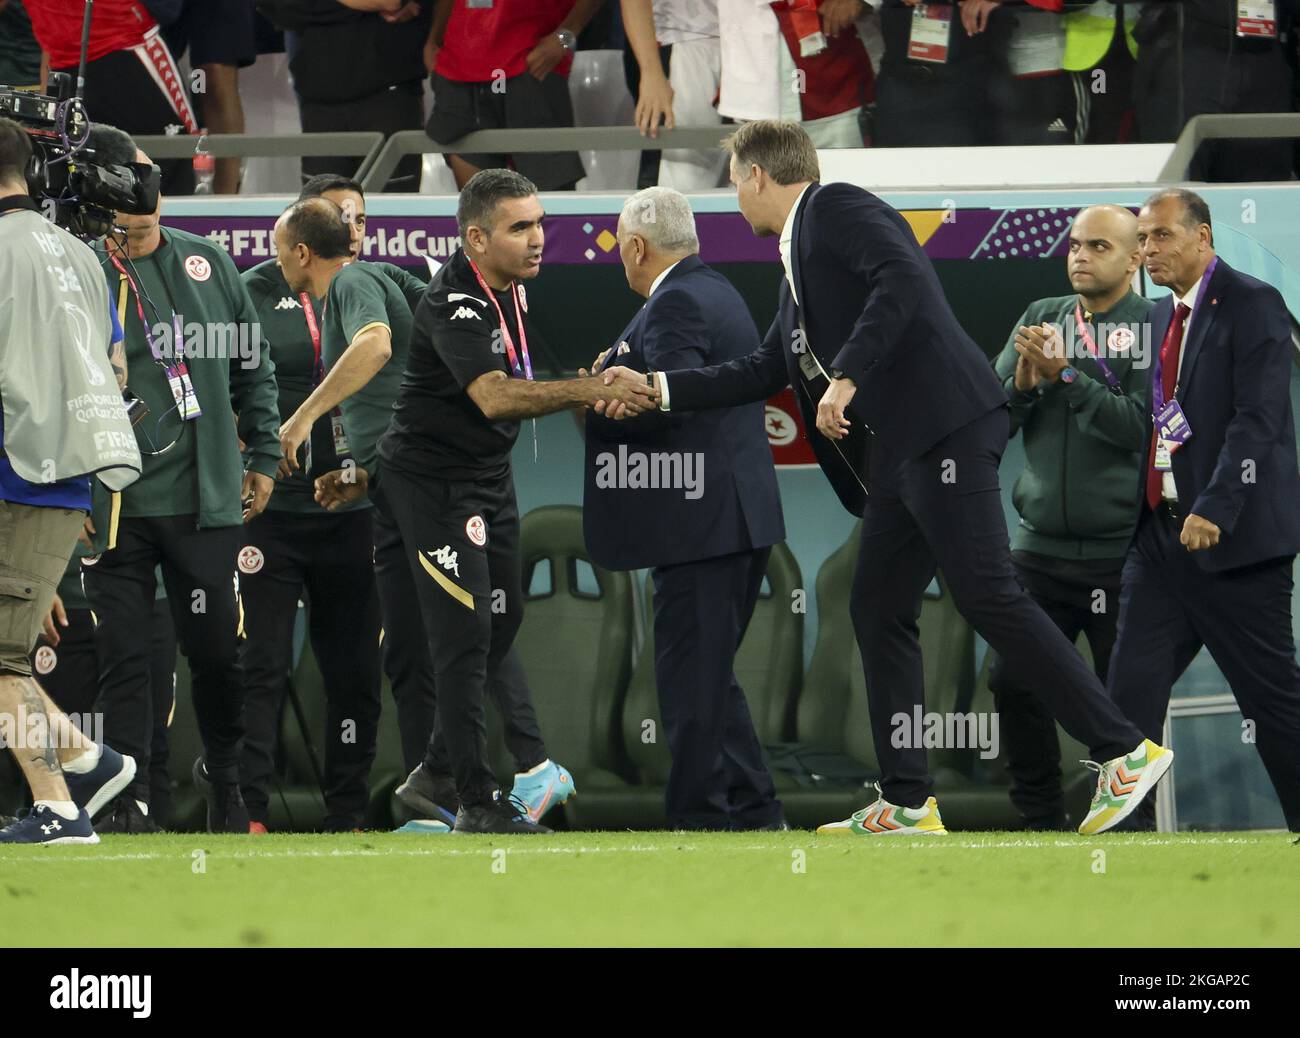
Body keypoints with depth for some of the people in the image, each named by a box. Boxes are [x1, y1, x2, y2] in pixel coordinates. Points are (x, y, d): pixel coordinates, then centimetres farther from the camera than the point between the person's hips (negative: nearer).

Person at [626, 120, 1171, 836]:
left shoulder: (837, 208, -2)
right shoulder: (798, 261, 27)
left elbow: (902, 277, -19)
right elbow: (764, 372, 34)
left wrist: (847, 376, -22)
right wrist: (659, 388, 33)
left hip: (945, 427, -10)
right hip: (896, 454, 10)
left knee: (988, 598, -16)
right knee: (877, 613, 8)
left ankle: (1124, 750, -16)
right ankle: (907, 804, 9)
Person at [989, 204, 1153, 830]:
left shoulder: (1155, 328, -4)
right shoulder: (1040, 319, 12)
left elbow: (1143, 426, -15)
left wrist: (1064, 376, -19)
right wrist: (1023, 381, -11)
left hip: (1120, 554, -5)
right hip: (1042, 546, 5)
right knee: (1014, 684, 2)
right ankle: (1041, 820, 13)